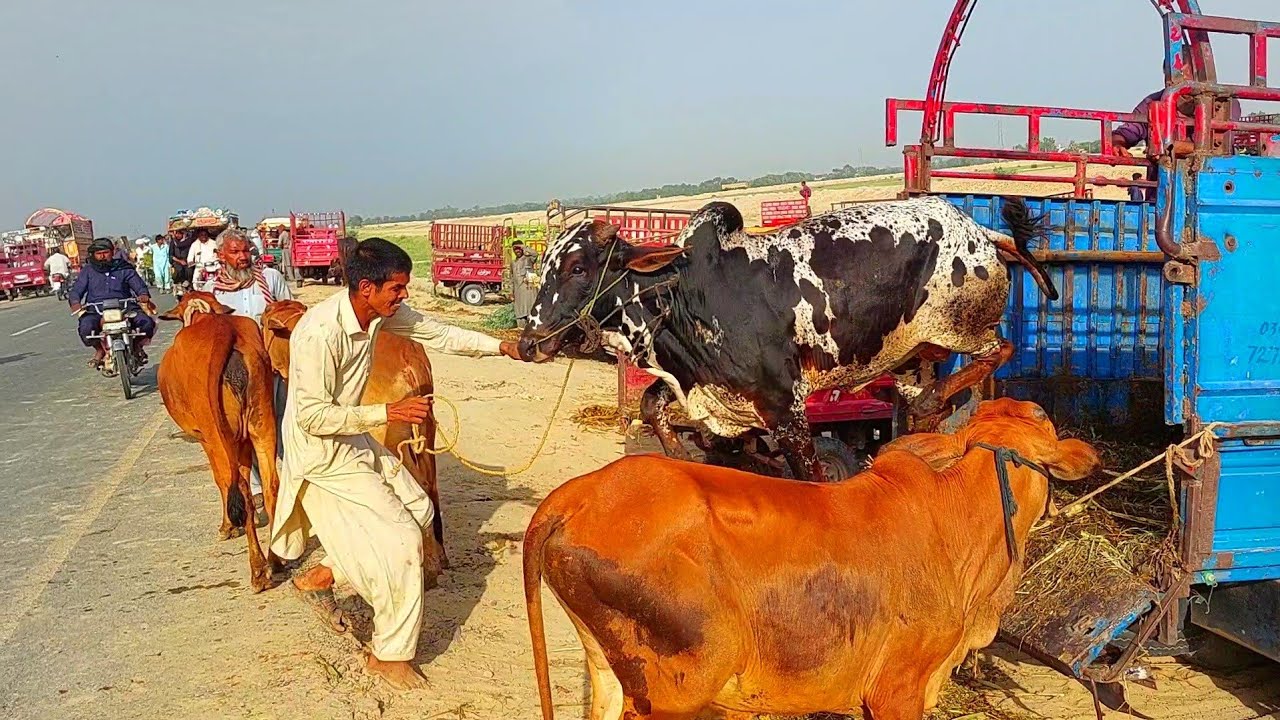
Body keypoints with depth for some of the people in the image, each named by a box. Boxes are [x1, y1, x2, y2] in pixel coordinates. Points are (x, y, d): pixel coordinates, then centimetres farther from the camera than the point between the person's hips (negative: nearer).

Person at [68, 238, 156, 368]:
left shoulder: (124, 268, 14)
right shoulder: (88, 270, 16)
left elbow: (138, 284, 7)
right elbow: (76, 290, 8)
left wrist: (143, 294, -18)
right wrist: (75, 302, -15)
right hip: (96, 311, 0)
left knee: (147, 323, -26)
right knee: (86, 328, -33)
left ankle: (137, 345, 8)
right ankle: (100, 349, 2)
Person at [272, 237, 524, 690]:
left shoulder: (382, 313, -7)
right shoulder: (320, 333, -30)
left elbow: (437, 334, 7)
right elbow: (313, 416, -28)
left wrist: (501, 347, 6)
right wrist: (388, 413, -29)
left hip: (354, 441, 9)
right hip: (322, 457, -9)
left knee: (420, 510, 15)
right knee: (402, 539, -9)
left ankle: (320, 578, 24)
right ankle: (390, 656, 9)